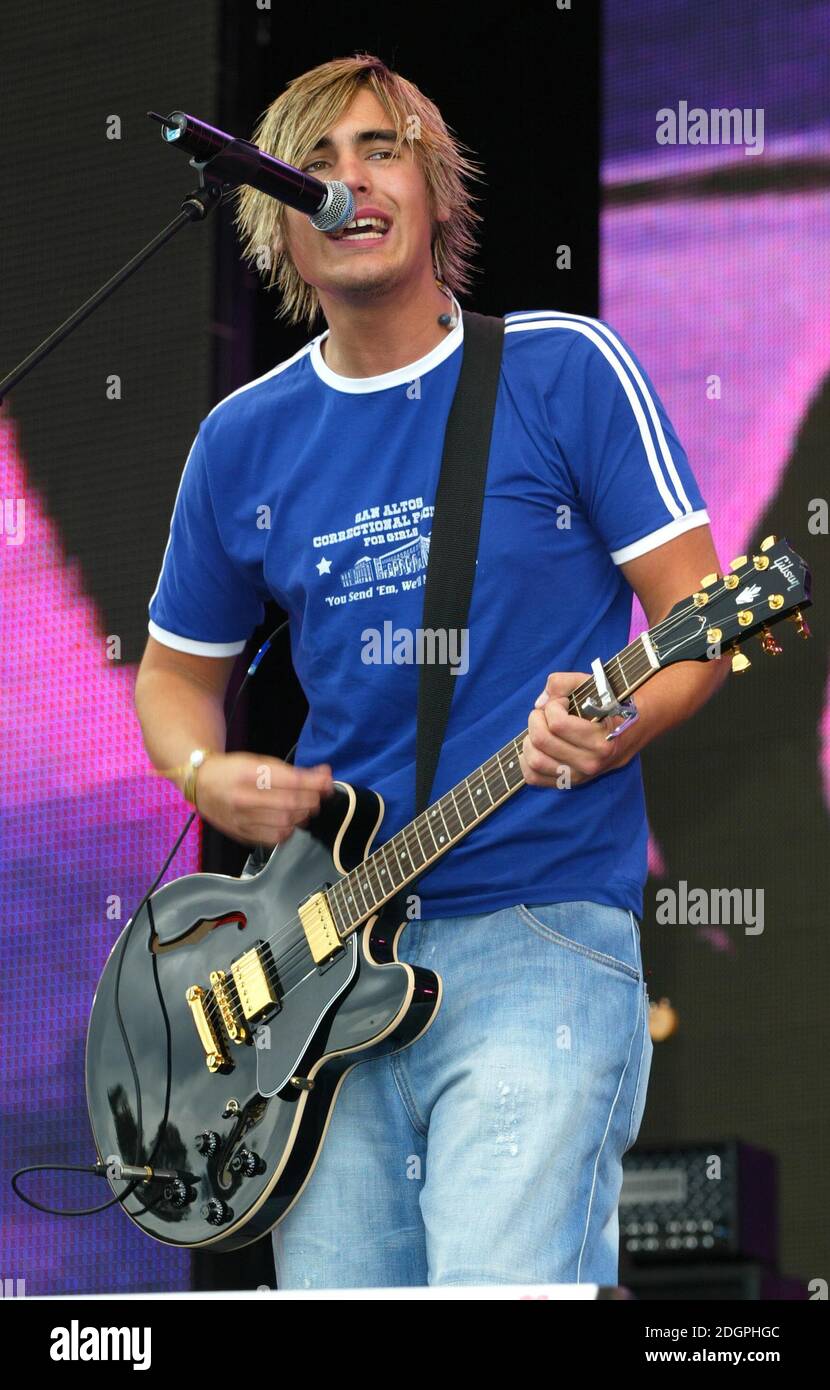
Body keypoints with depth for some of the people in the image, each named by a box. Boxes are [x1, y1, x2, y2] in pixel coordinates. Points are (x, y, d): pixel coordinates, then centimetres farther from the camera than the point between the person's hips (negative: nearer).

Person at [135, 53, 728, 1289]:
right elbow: (179, 672, 22)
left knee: (498, 1280, -20)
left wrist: (612, 727, -20)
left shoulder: (564, 371, 0)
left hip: (542, 934, -4)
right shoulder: (245, 442, 11)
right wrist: (209, 778, 0)